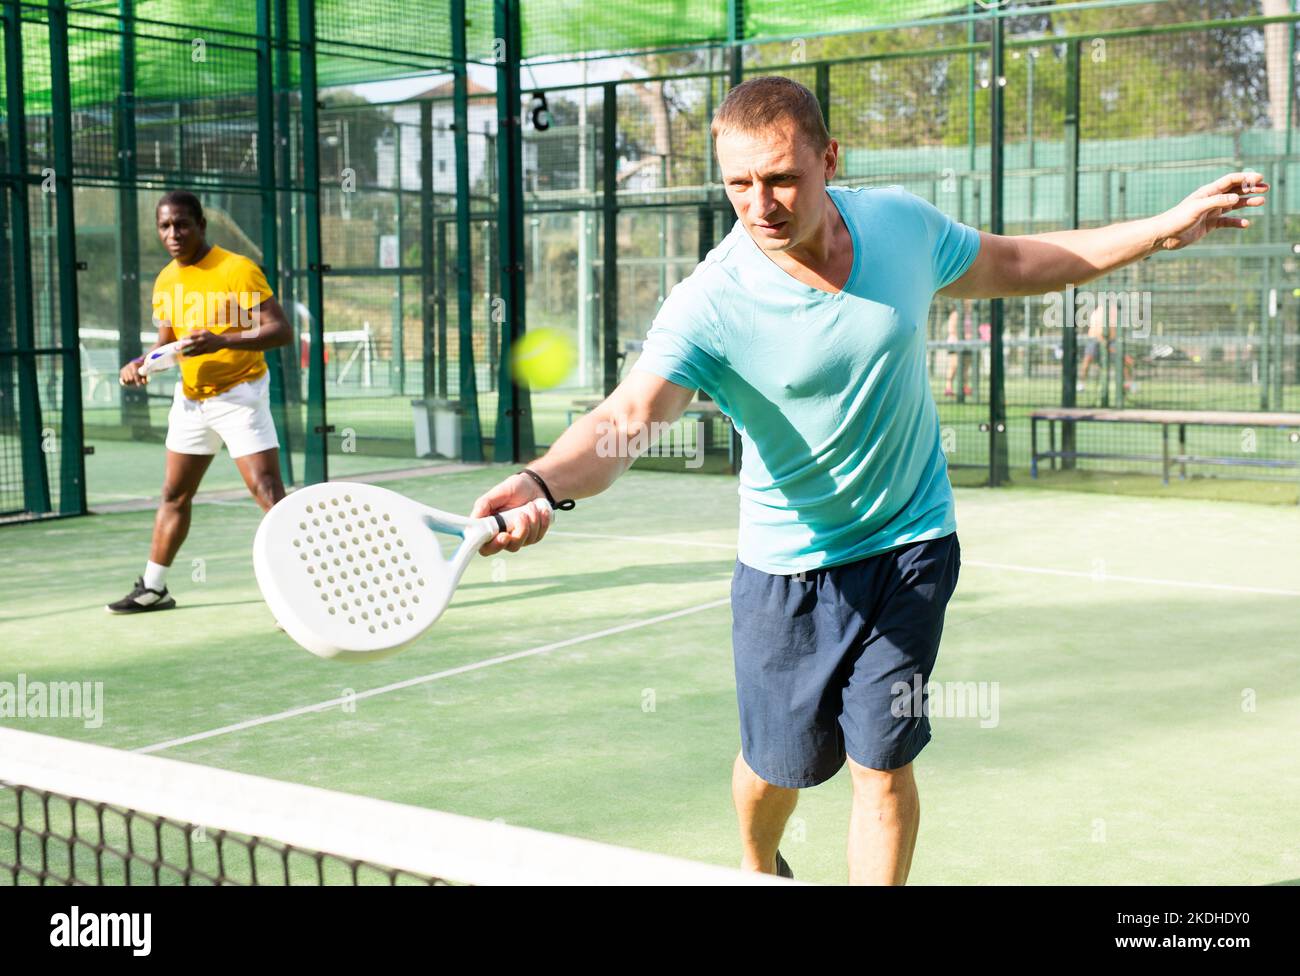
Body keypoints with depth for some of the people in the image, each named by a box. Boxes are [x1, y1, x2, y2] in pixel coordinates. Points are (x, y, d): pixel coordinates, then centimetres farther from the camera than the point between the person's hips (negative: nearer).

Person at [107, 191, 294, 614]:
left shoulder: (238, 270, -14)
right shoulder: (165, 281, 8)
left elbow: (281, 331, -19)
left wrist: (221, 340, -31)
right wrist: (141, 363, -2)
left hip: (239, 393, -7)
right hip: (190, 399, 7)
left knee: (268, 492, -15)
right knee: (174, 495, 16)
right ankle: (153, 588, 29)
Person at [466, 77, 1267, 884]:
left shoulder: (902, 222, -8)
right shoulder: (709, 305, -23)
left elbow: (1013, 264, 11)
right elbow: (625, 417, -35)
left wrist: (1164, 229, 10)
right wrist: (542, 483, -57)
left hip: (911, 545, 2)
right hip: (788, 566, -2)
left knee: (883, 764, -1)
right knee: (778, 763, 11)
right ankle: (759, 867, 46)